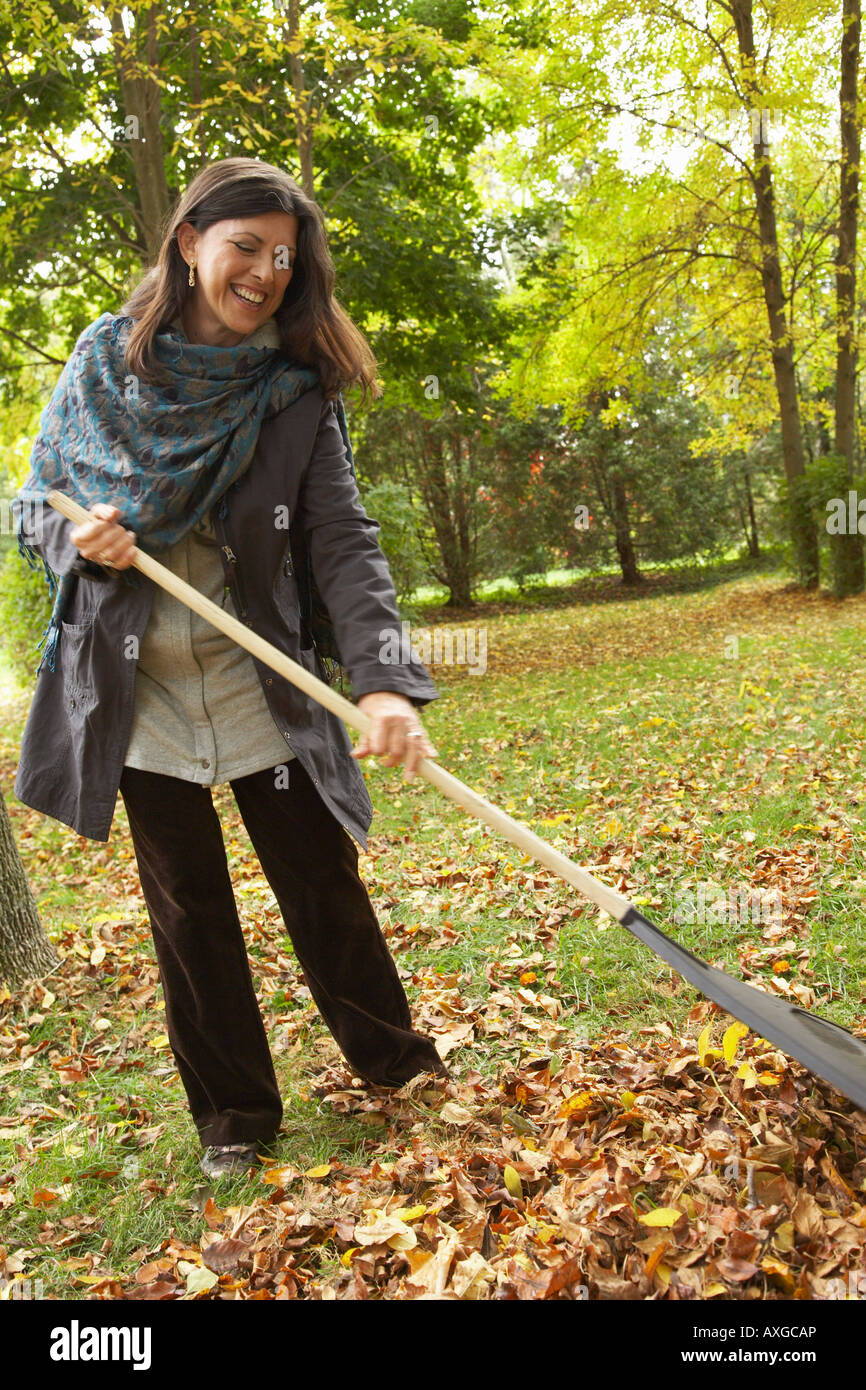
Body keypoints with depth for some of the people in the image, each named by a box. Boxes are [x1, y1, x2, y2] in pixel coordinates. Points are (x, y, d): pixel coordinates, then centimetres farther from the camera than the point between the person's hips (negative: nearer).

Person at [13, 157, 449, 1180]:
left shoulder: (298, 389, -5)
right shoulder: (104, 360, -1)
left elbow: (344, 541, -15)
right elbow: (34, 508, 7)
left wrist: (386, 681, -29)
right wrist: (79, 538, -18)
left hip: (264, 687, -1)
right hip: (138, 690, 1)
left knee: (322, 882, 8)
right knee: (188, 908, 11)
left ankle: (391, 1059, 34)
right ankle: (232, 1113, 29)